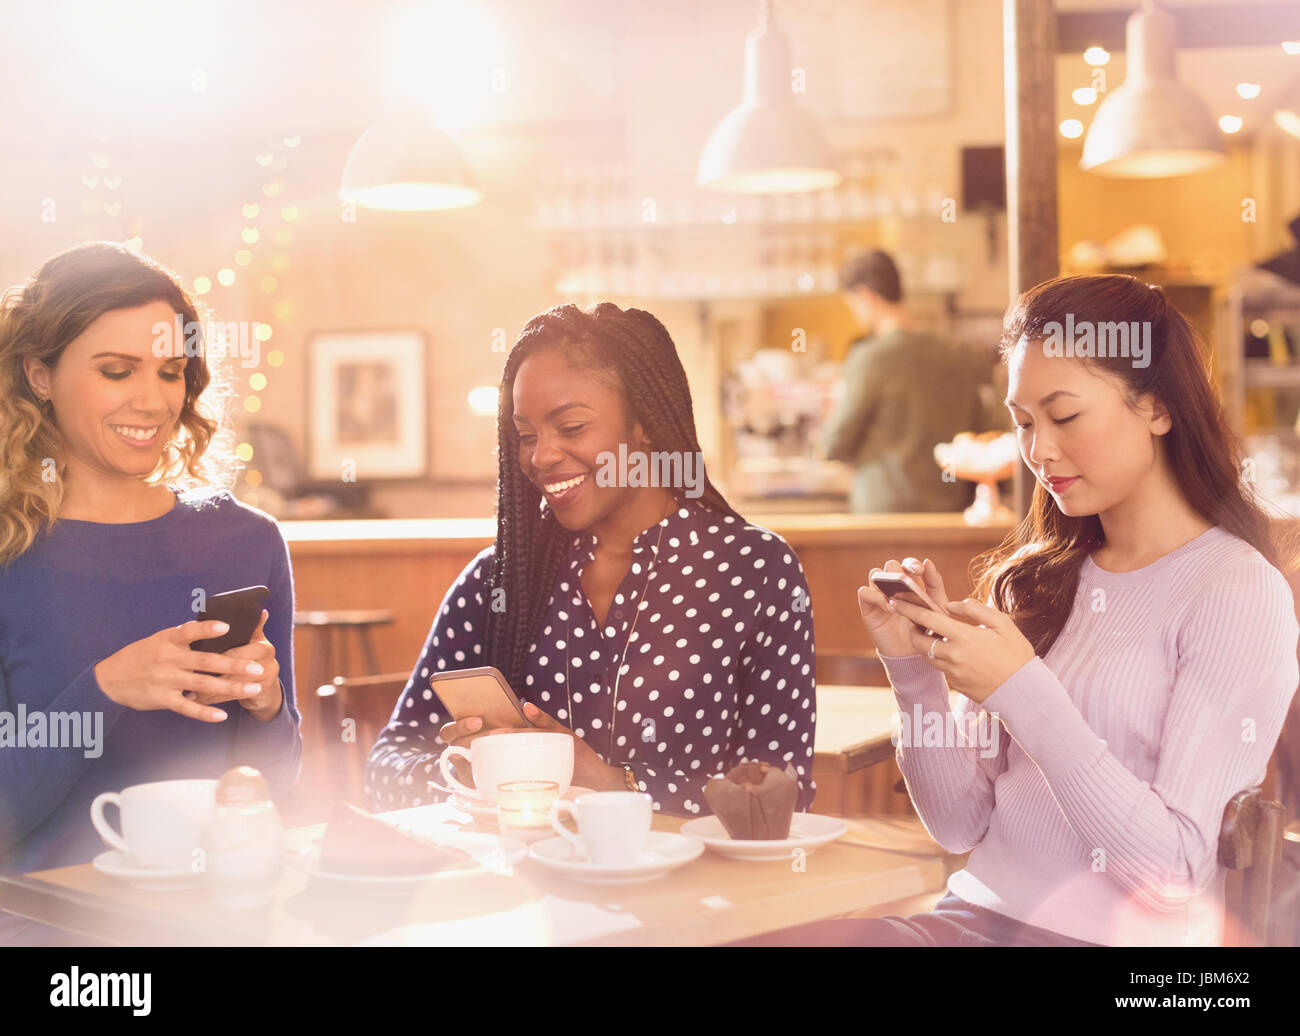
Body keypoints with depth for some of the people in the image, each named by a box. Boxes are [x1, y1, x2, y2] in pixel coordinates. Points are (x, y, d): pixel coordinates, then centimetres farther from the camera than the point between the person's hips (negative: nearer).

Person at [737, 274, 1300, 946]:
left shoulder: (1236, 592, -7)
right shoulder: (1036, 577, 10)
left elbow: (1175, 871, -14)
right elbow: (961, 826, 10)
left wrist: (1022, 692, -18)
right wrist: (914, 669, -5)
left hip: (1110, 937, -5)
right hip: (977, 914, 6)